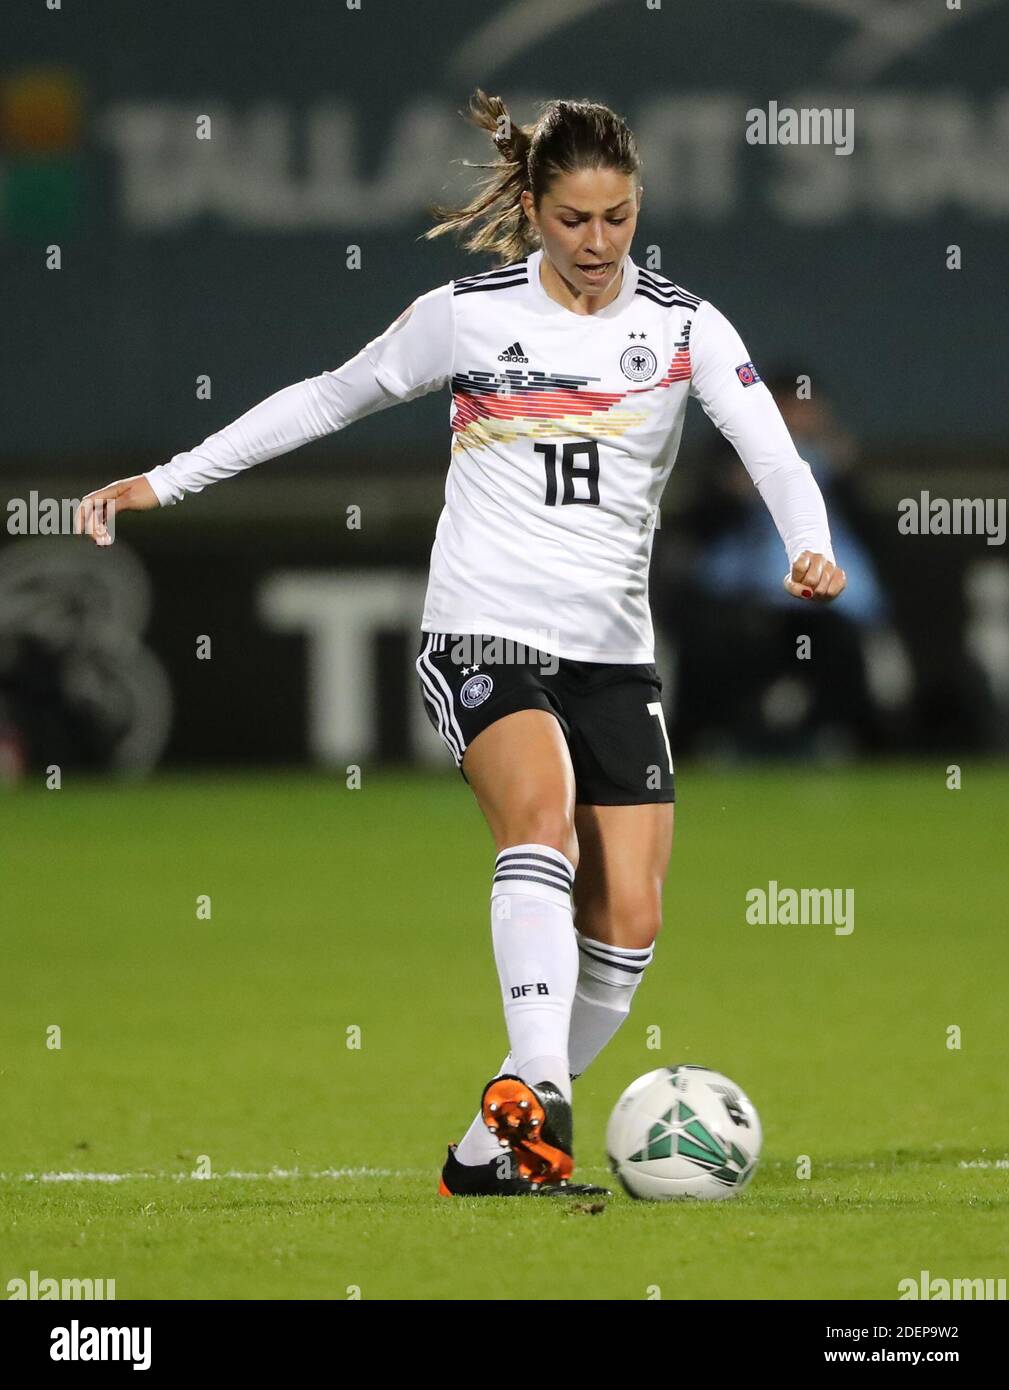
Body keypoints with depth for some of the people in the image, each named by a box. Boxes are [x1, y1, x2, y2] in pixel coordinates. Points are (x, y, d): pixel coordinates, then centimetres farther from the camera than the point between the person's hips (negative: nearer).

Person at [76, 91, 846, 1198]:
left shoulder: (683, 327, 2)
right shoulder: (467, 314, 0)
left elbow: (774, 454, -10)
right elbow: (329, 399, 12)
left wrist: (810, 550, -32)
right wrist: (168, 480, 13)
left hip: (614, 654, 3)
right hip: (483, 637, -3)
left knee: (628, 921, -4)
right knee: (541, 814, -32)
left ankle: (495, 1149, 11)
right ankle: (537, 1093, -45)